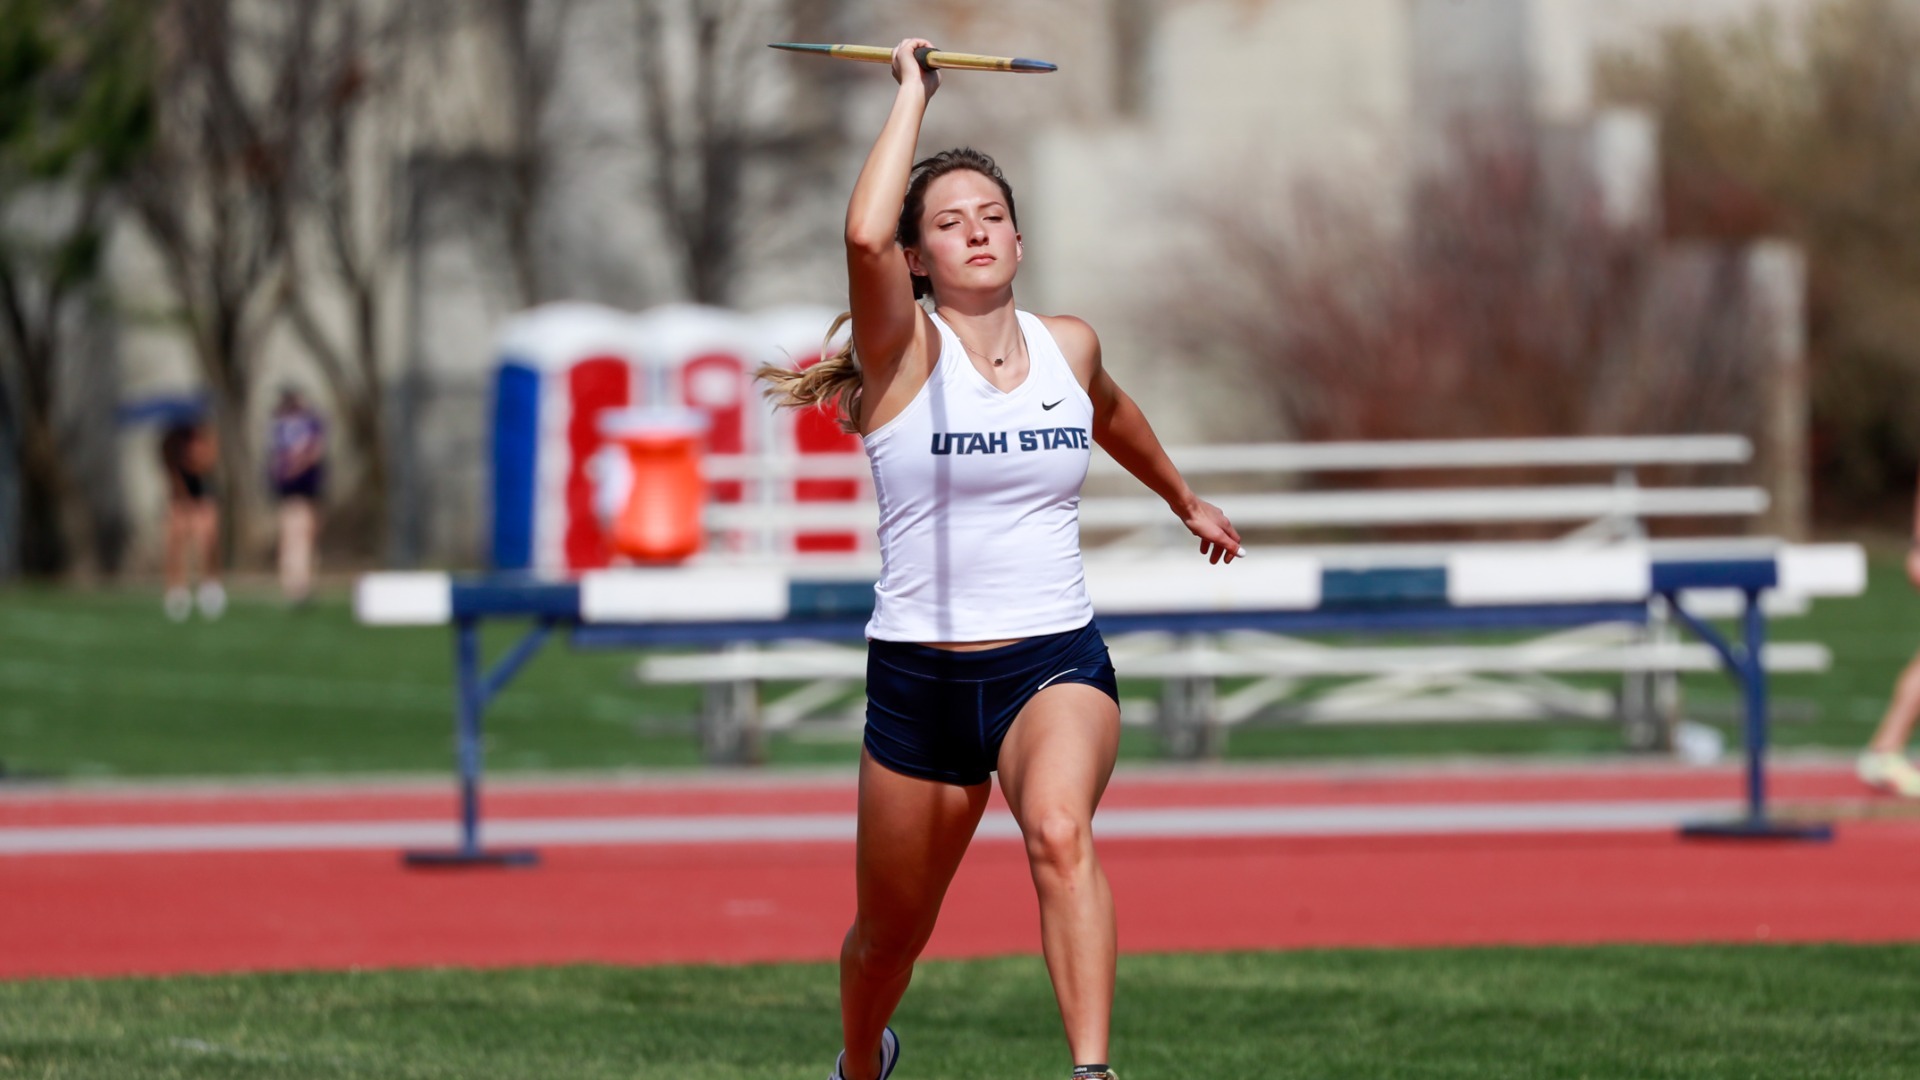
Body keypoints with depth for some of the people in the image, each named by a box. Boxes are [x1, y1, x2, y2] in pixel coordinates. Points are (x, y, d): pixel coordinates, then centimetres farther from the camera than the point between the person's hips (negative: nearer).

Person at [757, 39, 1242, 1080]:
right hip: (919, 678, -1)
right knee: (889, 936, 15)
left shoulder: (1068, 346, 5)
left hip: (1058, 664, 1)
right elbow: (864, 235, -29)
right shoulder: (905, 353, -8)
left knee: (1061, 832, -32)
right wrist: (913, 93, -18)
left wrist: (1186, 500, 46)